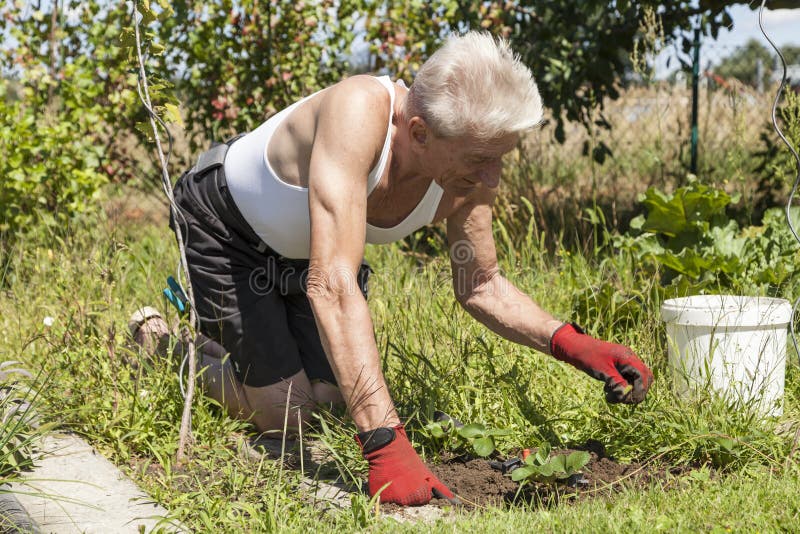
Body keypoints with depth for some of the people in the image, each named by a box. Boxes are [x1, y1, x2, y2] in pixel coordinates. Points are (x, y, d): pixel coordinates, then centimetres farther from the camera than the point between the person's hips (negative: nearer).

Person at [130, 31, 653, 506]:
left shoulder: (472, 178, -23)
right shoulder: (358, 113, -44)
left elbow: (481, 287, -6)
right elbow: (333, 285, -51)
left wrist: (570, 343, -24)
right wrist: (386, 445, -55)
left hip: (301, 250, 6)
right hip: (225, 225, -6)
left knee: (331, 396, 9)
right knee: (283, 411, -8)